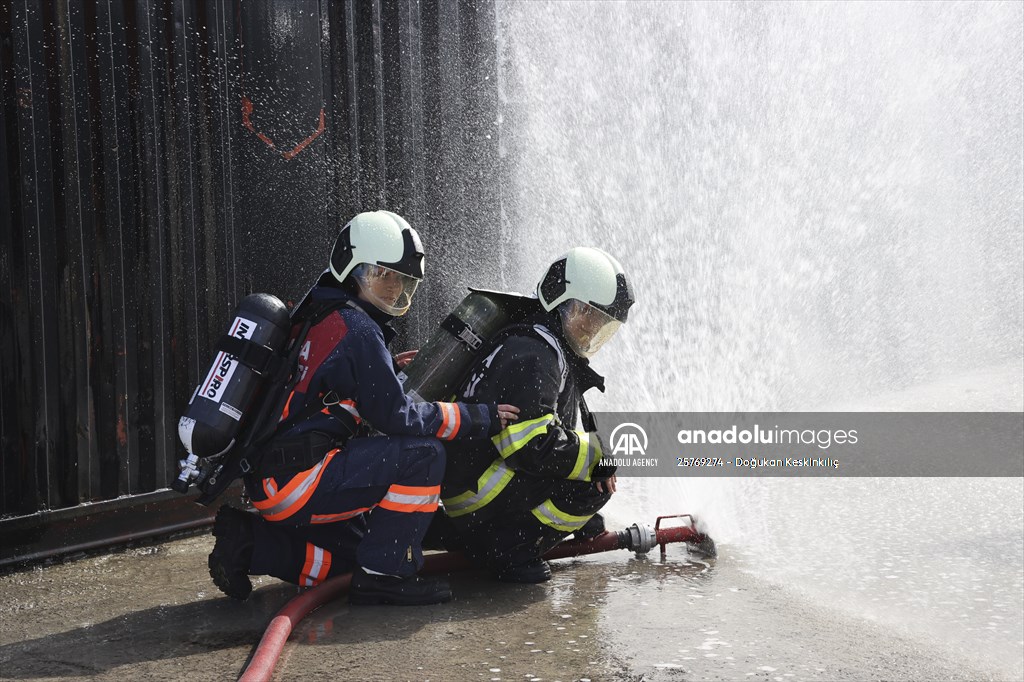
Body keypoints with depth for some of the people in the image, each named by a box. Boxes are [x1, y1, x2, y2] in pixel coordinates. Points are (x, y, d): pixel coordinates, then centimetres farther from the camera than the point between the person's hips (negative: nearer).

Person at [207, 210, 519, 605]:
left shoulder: (316, 315, 17)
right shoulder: (356, 328, -13)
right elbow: (394, 417, -14)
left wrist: (389, 371, 14)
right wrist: (480, 418, -7)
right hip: (294, 479, -10)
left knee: (353, 554, 24)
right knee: (423, 454, -16)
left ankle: (250, 544, 13)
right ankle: (383, 576, -11)